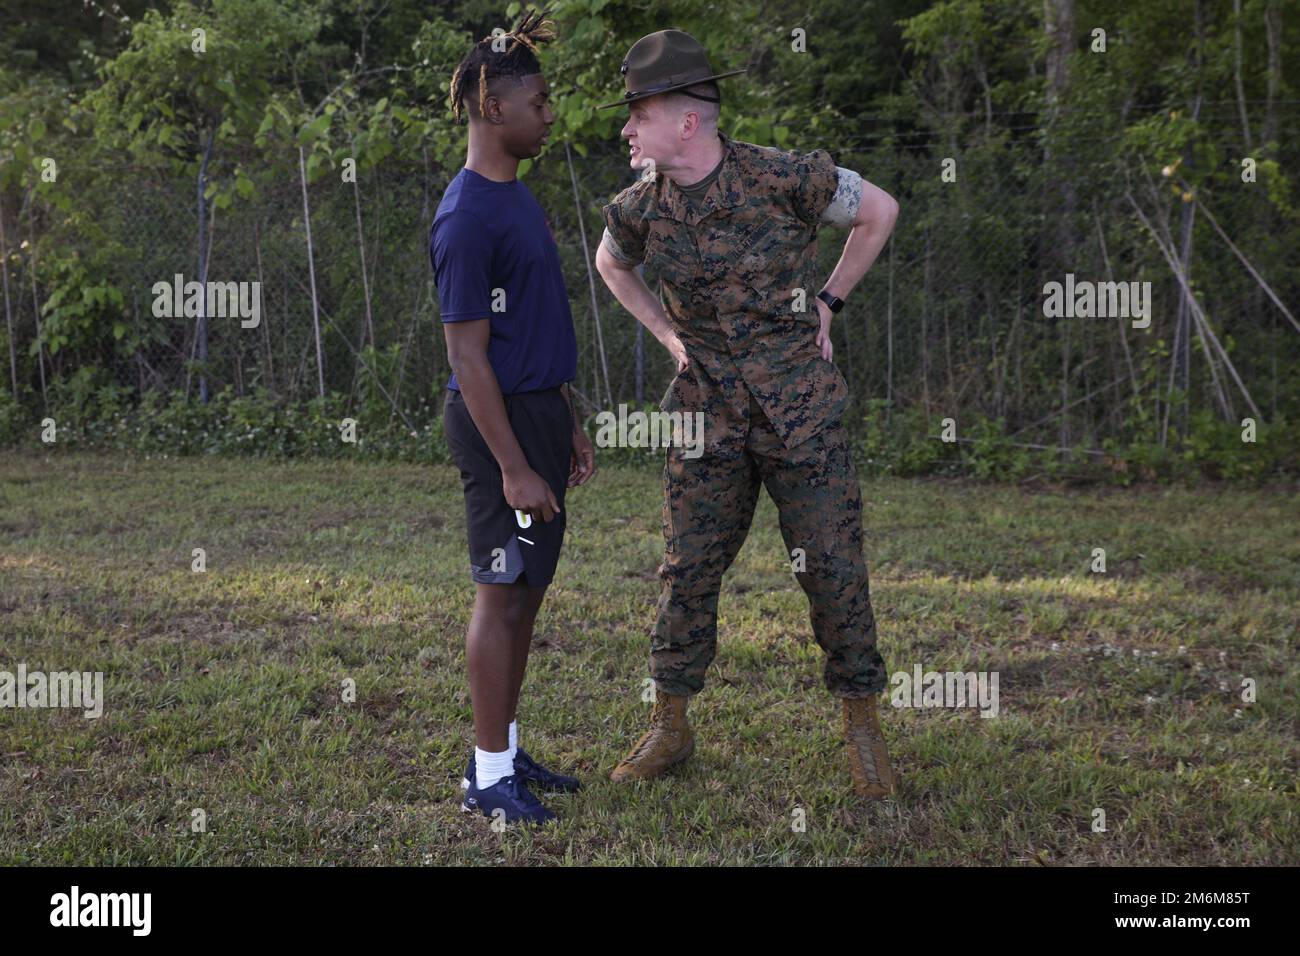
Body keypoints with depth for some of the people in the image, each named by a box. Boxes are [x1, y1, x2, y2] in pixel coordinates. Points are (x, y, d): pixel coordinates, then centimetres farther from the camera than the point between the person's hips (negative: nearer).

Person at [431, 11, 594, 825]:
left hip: (538, 410, 9)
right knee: (504, 595, -3)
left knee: (527, 590, 14)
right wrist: (514, 466, -20)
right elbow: (468, 354, -19)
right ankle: (489, 777, 7)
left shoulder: (517, 197, 13)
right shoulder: (467, 218, -17)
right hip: (500, 419, -9)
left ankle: (506, 752, 25)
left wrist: (569, 424, 20)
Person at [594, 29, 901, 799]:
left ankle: (864, 728, 17)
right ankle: (670, 728, 20)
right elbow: (610, 262, 20)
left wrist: (828, 302, 0)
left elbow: (880, 210, 1)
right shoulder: (640, 209, -4)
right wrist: (665, 332, 8)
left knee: (833, 568, 1)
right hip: (708, 412, 3)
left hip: (802, 410, -2)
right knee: (689, 570, 6)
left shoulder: (783, 178, -15)